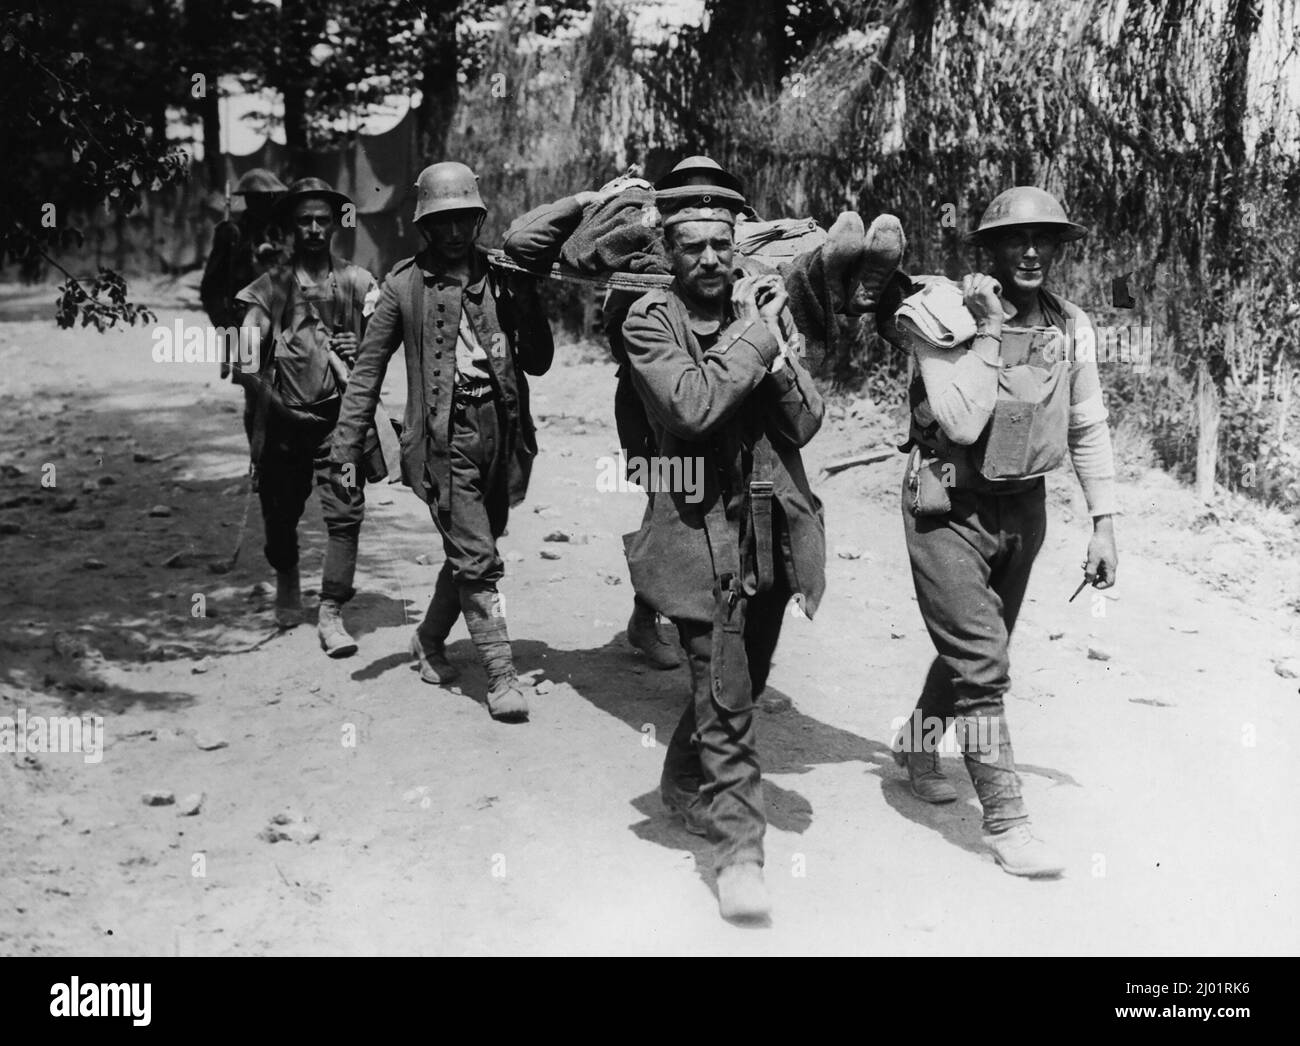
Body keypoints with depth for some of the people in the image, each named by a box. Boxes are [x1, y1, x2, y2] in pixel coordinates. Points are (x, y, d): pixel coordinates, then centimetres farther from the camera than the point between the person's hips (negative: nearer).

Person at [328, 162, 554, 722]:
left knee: (468, 551, 15)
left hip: (500, 430, 4)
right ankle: (501, 676, 1)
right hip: (445, 437, -4)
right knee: (477, 561, -7)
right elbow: (368, 368, 3)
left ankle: (430, 639, 38)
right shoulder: (406, 284, 0)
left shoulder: (501, 276, 8)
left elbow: (538, 363, 8)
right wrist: (345, 446, -1)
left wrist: (528, 305, -9)